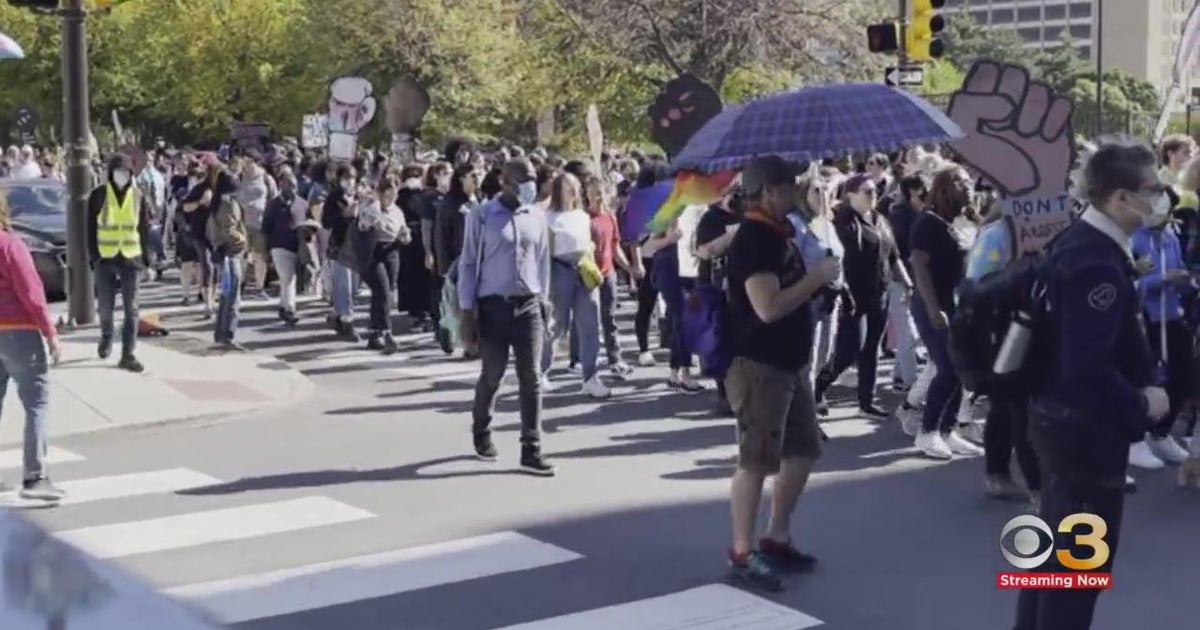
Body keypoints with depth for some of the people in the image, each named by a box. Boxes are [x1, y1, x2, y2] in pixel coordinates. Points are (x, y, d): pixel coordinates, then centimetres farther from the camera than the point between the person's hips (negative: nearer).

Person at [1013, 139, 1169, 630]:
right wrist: (1141, 403, -17)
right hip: (1087, 427, -10)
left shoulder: (1079, 242, 6)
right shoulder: (1097, 263, -25)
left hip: (1061, 418, 10)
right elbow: (1088, 367, -31)